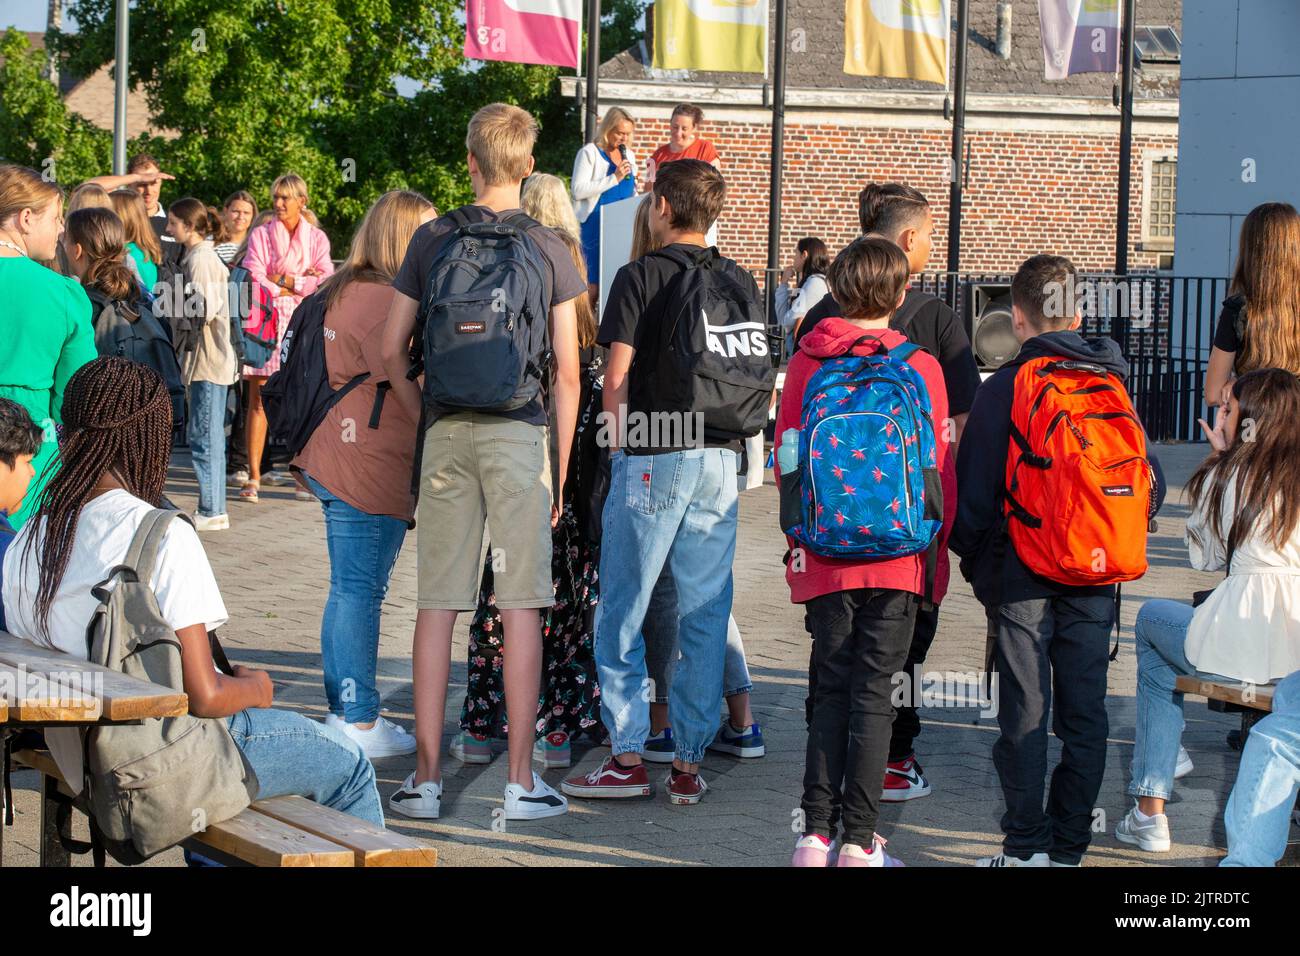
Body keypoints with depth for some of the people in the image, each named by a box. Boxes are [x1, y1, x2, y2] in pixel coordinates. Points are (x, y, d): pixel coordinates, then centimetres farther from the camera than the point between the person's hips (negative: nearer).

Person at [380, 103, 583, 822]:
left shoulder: (432, 239, 5)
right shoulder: (546, 249, 1)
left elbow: (392, 352, 4)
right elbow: (567, 371, 0)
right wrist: (561, 466, 6)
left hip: (446, 432, 2)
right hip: (519, 431, -2)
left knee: (437, 606, 5)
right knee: (521, 606, 1)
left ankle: (426, 777, 7)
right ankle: (520, 781, 3)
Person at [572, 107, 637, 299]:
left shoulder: (629, 156, 16)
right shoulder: (589, 153, -4)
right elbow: (578, 190, -15)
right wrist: (614, 178, -17)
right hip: (595, 226, -6)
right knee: (593, 284, -10)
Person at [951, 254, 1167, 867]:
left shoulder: (1004, 389, -7)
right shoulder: (1112, 384, 5)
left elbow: (973, 493, -7)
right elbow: (1152, 482, 8)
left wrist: (971, 557, 9)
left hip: (1021, 577, -3)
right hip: (1094, 582, 3)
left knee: (1024, 713, 2)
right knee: (1085, 714, 8)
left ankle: (1027, 847, 4)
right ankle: (1069, 847, 11)